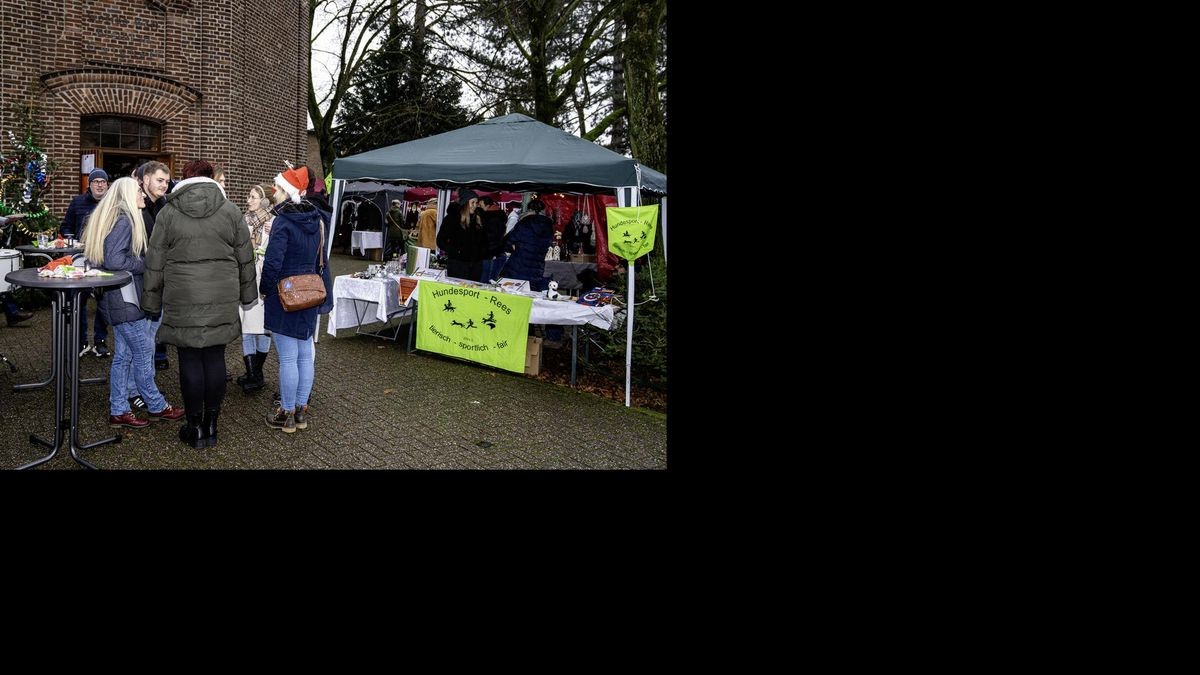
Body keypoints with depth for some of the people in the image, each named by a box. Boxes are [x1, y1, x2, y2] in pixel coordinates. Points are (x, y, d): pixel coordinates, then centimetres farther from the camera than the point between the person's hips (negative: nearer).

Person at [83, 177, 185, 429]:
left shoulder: (116, 218, 13)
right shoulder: (124, 220, -16)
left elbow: (112, 255, 16)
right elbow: (114, 259, -24)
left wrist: (141, 263, 8)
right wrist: (143, 264, -11)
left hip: (120, 298, 10)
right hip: (124, 298, -10)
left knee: (123, 354, 12)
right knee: (143, 354, 2)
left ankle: (118, 410, 18)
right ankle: (157, 406, 14)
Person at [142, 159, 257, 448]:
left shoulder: (168, 212, 0)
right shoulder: (230, 210, 3)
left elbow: (155, 262, 3)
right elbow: (245, 258, 7)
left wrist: (152, 300, 11)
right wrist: (247, 295, 17)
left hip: (183, 299, -1)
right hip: (222, 298, 2)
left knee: (190, 360, 5)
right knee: (215, 358, 7)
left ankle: (195, 427, 12)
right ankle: (211, 424, 15)